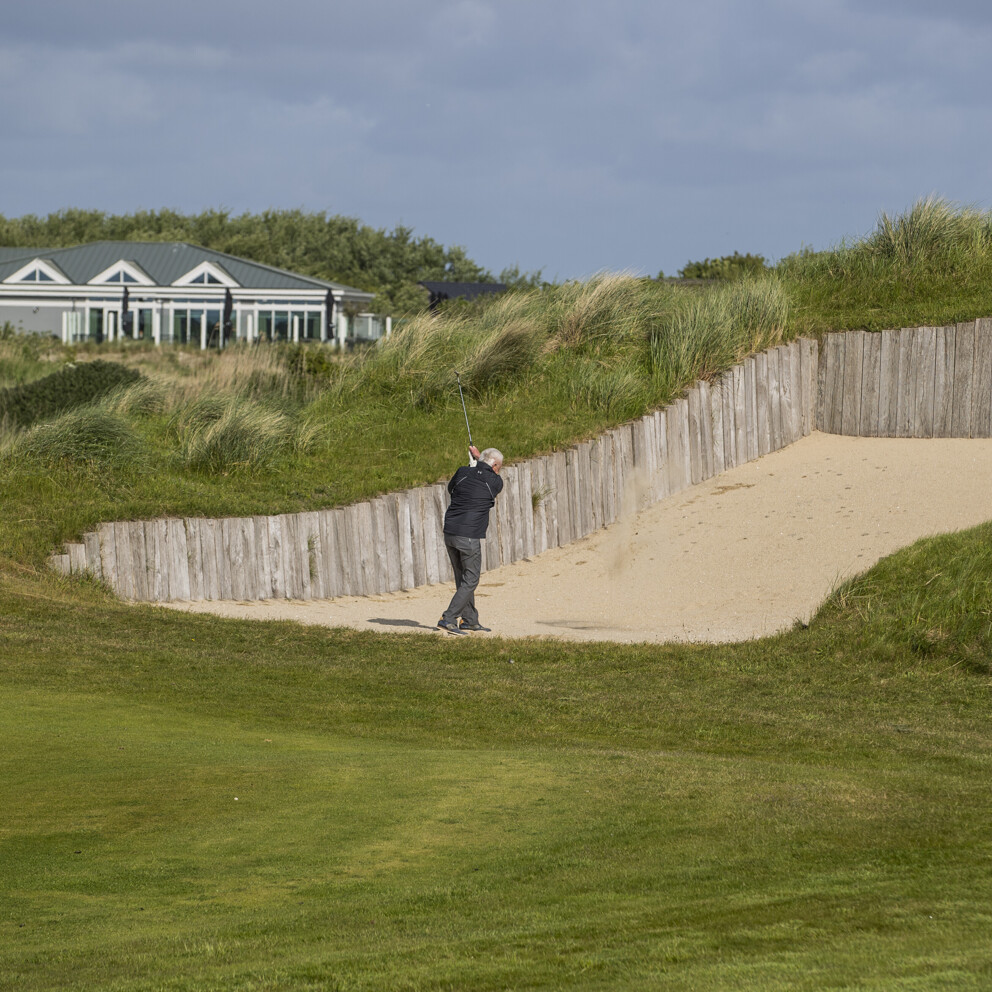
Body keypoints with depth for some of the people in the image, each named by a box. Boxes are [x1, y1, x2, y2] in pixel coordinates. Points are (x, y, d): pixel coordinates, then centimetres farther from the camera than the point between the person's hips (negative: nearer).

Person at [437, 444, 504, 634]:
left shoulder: (463, 472, 5)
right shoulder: (495, 482, -4)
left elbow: (451, 488, 24)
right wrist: (478, 457, 26)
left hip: (449, 532, 6)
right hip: (469, 536, -6)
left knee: (463, 578, 16)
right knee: (470, 580, 2)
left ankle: (470, 620, 24)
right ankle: (449, 618, -9)